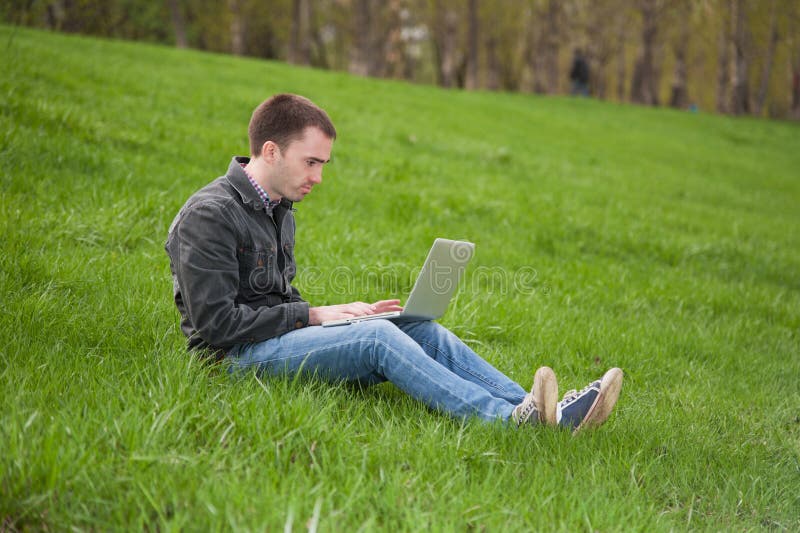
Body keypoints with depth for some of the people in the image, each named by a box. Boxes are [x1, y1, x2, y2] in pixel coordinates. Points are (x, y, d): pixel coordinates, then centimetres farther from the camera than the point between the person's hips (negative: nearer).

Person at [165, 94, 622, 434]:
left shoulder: (279, 210, 19)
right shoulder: (210, 215, -12)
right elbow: (217, 321, -19)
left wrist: (336, 313, 4)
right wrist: (314, 315, -14)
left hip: (281, 337, 9)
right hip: (237, 355, -9)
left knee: (425, 329, -10)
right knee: (378, 337, -29)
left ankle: (541, 410, -21)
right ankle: (505, 418, -38)